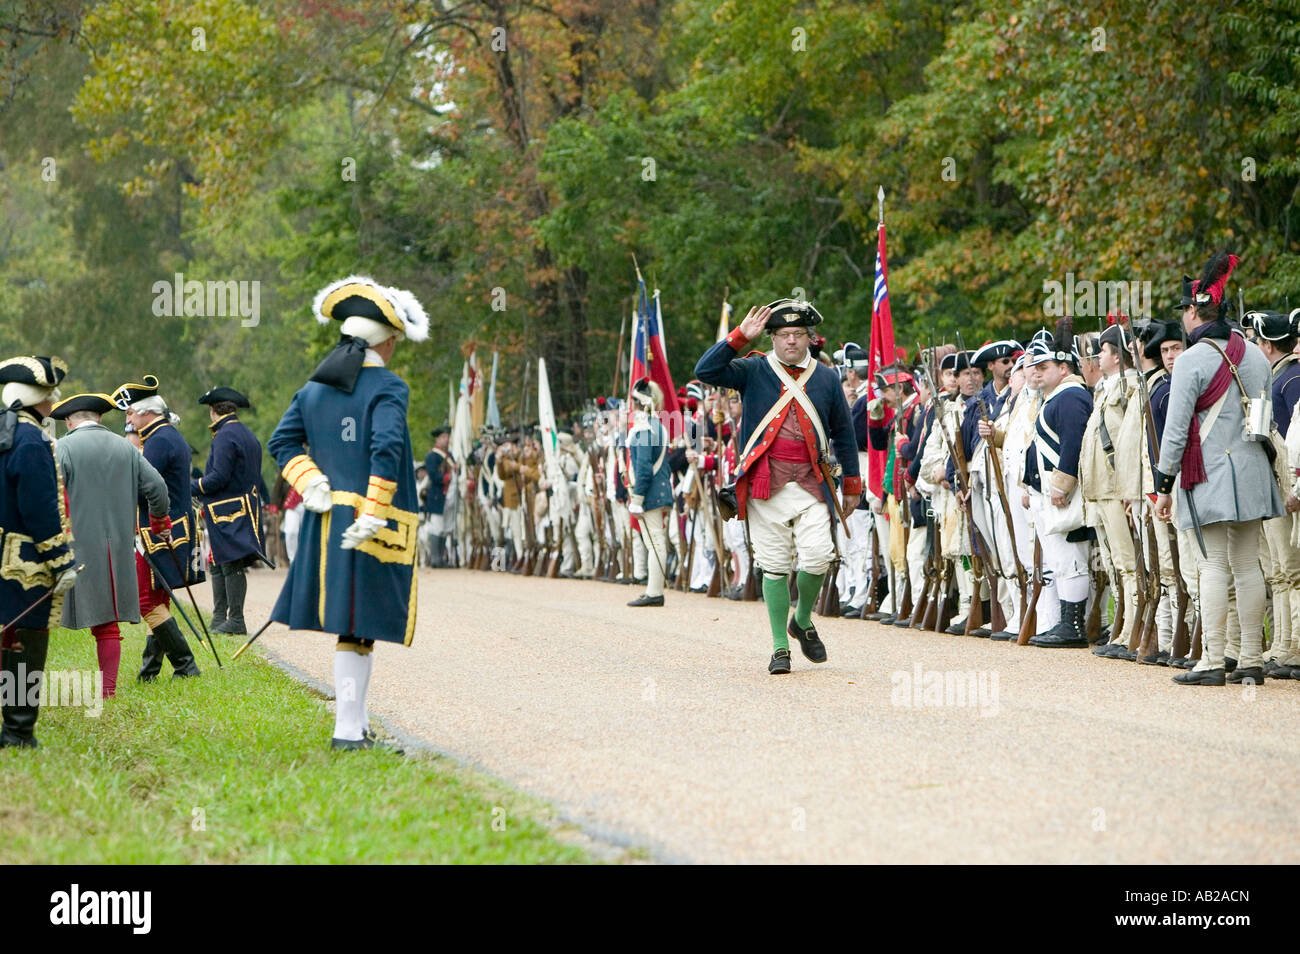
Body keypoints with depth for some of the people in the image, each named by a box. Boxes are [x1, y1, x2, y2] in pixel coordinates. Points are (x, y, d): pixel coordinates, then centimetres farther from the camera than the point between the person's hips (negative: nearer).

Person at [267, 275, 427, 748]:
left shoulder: (313, 387, 12)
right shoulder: (387, 387, -9)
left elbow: (282, 441, 7)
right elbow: (387, 447, -21)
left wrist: (311, 484, -2)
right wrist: (373, 513, -21)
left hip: (327, 521, 6)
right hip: (375, 524, -6)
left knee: (349, 624, 13)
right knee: (358, 628, -4)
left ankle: (356, 722, 17)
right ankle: (349, 729, -3)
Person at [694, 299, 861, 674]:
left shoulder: (826, 378, 11)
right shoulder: (754, 371, 5)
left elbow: (843, 433, 18)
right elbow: (705, 371, -10)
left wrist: (852, 485, 18)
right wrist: (740, 337, -16)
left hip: (811, 482, 1)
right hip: (766, 483, -1)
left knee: (817, 556, -12)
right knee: (774, 565, 0)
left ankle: (803, 620, 16)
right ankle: (780, 647, 8)